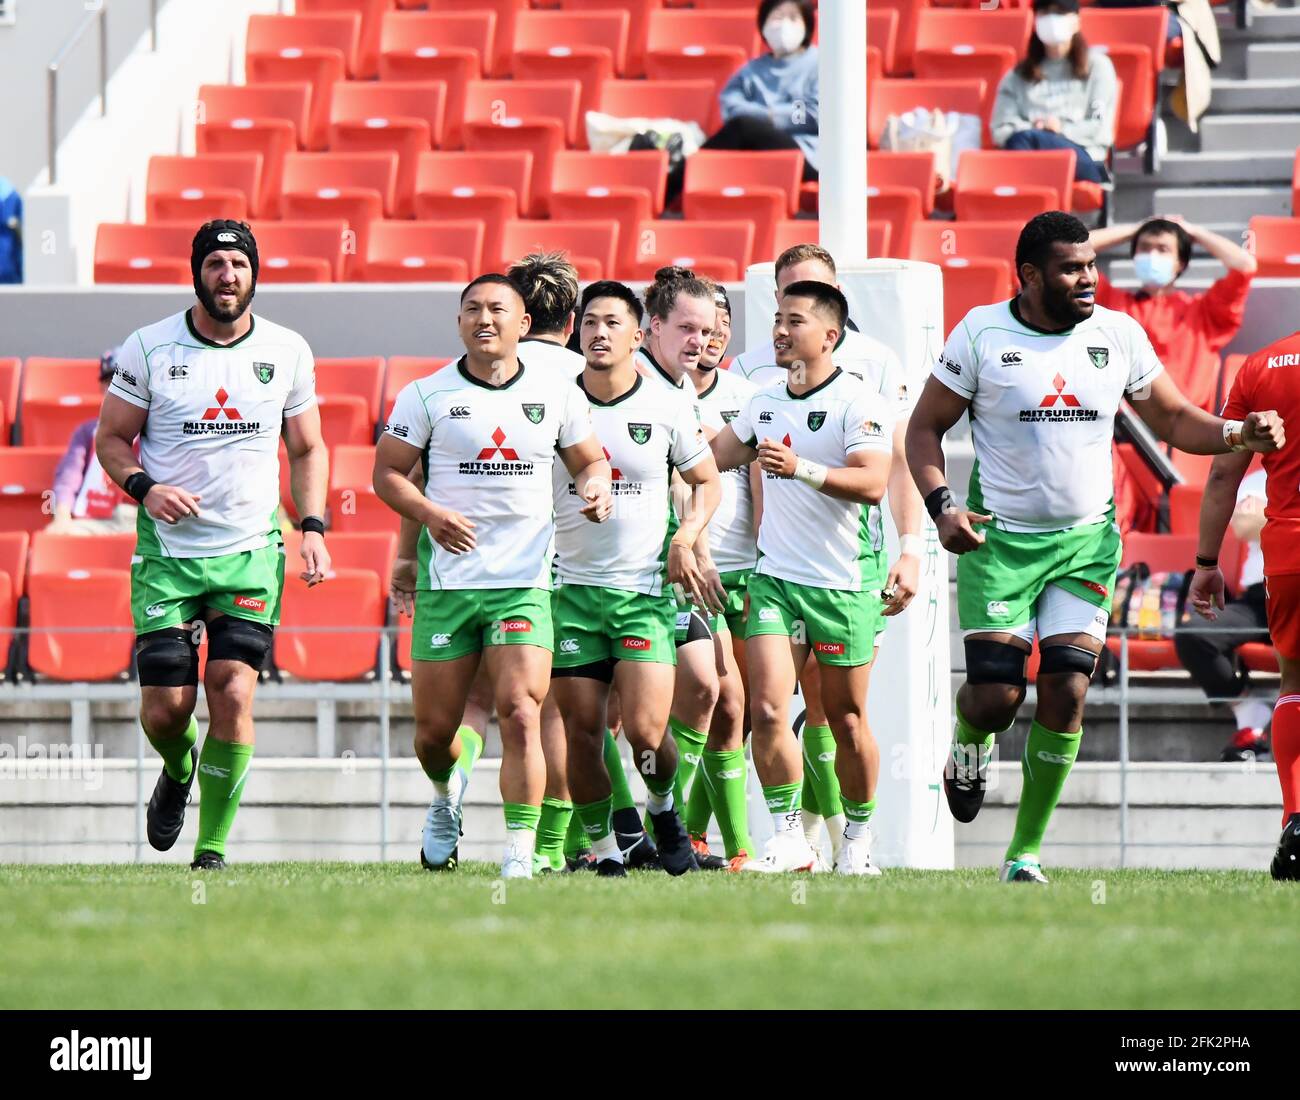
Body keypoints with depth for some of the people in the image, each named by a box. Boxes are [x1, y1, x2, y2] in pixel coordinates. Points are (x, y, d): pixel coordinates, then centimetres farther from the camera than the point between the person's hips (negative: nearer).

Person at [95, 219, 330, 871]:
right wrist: (143, 487, -15)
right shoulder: (149, 349, -3)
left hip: (251, 549, 0)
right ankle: (178, 771, 34)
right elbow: (111, 438, 5)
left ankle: (213, 847, -3)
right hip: (167, 549, 0)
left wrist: (312, 526, 0)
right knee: (165, 707, -3)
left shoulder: (287, 352, 3)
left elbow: (306, 449, 14)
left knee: (233, 694, -12)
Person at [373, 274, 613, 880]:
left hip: (524, 582, 0)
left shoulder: (557, 394, 7)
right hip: (447, 580, 0)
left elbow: (587, 460, 19)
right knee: (434, 731, 6)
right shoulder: (426, 395, 2)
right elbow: (387, 472, 4)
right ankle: (447, 792, 42)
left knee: (520, 715, -16)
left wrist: (594, 487, -4)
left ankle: (520, 858, -14)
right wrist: (429, 513, -14)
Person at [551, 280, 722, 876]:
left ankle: (664, 807, 19)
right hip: (571, 587, 1)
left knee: (645, 730, -12)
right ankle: (602, 845, 14)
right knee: (581, 731, -2)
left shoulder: (668, 406, 2)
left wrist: (685, 537, -3)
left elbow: (706, 482, 14)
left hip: (645, 587, -1)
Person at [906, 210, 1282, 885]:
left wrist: (1235, 434, -8)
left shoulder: (1118, 335, 2)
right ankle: (968, 748, 31)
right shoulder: (982, 334, -5)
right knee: (994, 697, -8)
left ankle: (1026, 850, 4)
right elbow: (925, 427, 2)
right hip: (1000, 540, -2)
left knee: (1066, 692, -8)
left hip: (1087, 541, 2)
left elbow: (1171, 419, 11)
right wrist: (941, 506, -12)